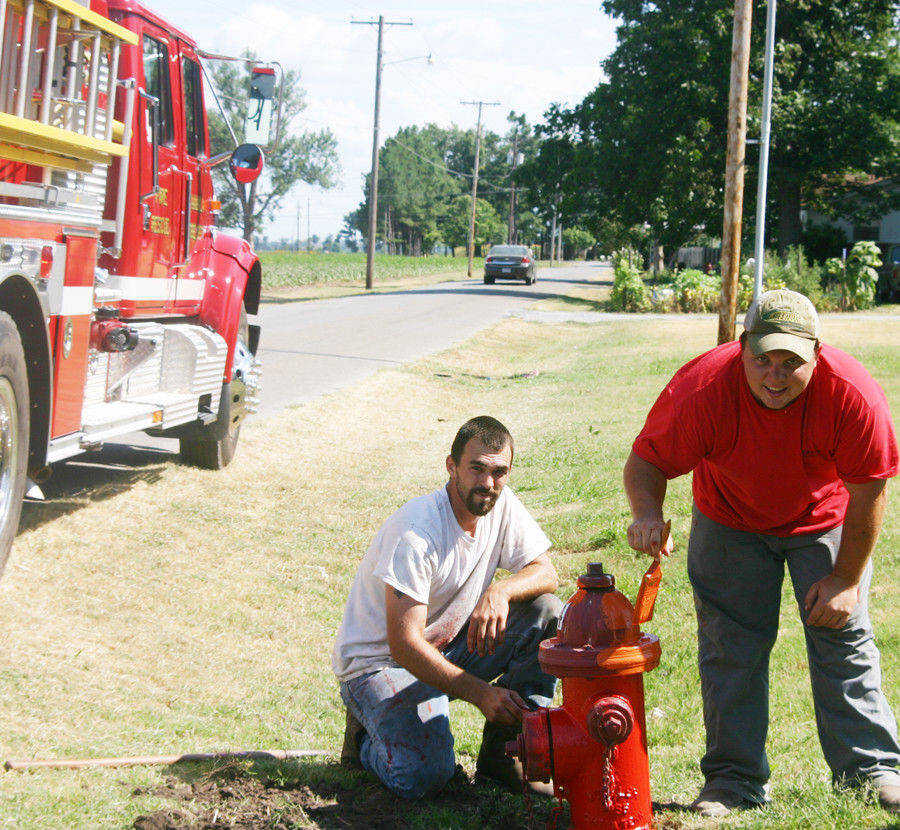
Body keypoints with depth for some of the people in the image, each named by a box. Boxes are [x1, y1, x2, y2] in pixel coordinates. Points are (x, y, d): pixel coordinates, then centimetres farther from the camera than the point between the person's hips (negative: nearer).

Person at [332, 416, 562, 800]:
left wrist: (501, 589, -26)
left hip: (450, 646, 7)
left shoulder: (502, 506, -7)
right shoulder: (416, 533, -28)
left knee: (546, 611, -13)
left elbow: (546, 572, -3)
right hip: (378, 661, -7)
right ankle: (367, 735, 7)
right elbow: (404, 645, -29)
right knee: (425, 775, -29)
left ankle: (503, 752, -5)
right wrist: (480, 692, -35)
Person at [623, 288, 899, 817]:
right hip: (730, 522, 1)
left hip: (826, 519, 0)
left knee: (844, 638, -2)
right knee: (730, 648, -1)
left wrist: (846, 579, -16)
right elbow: (647, 460, -22)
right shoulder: (700, 389, -32)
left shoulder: (854, 396, -32)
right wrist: (647, 512, -43)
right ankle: (735, 779, 8)